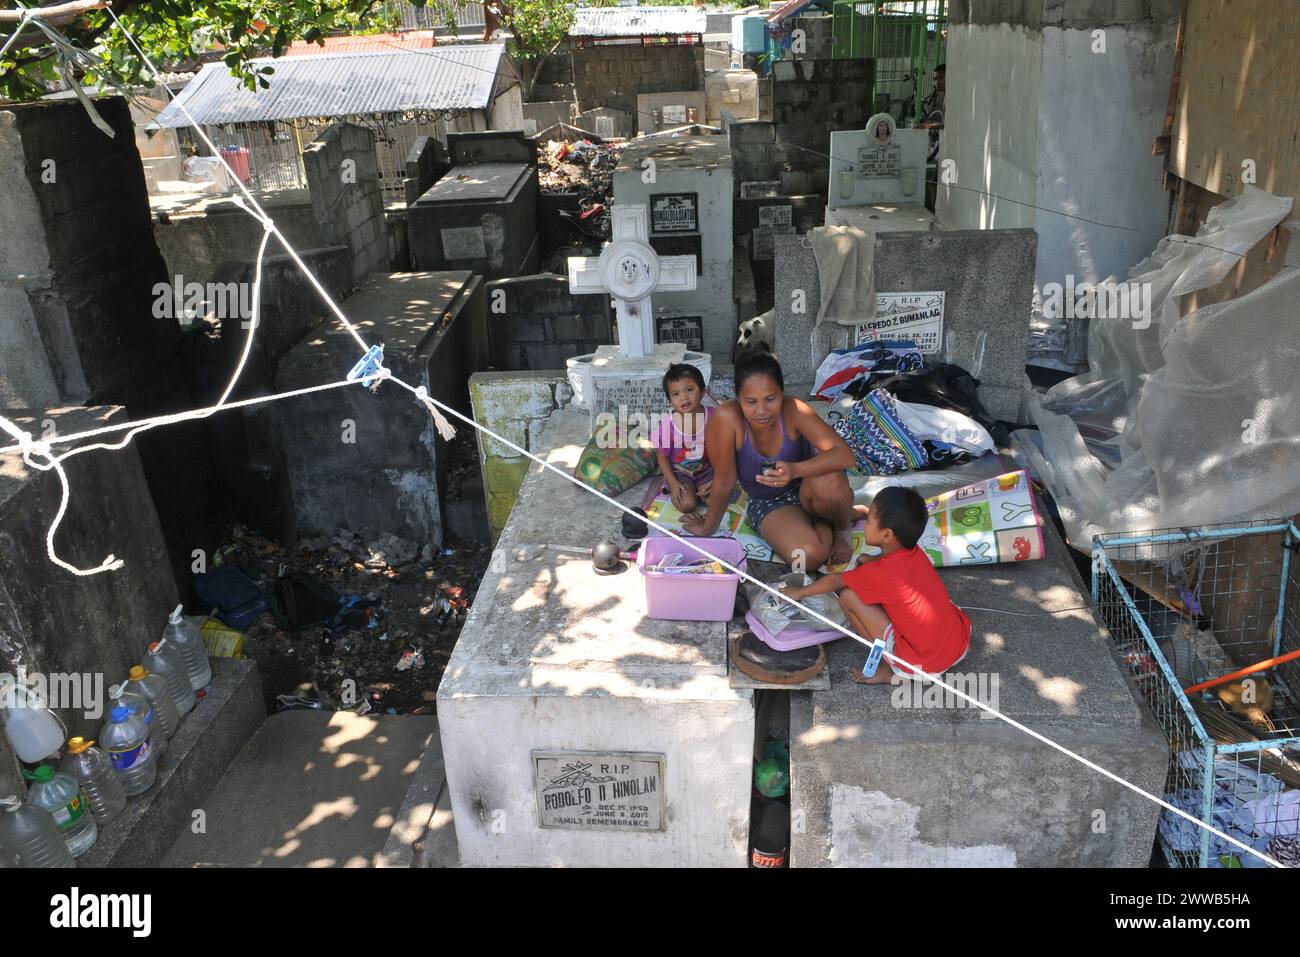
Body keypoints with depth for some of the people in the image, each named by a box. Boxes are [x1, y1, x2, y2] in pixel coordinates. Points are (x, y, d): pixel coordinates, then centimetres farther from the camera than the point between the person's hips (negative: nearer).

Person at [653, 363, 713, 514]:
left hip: (706, 469, 2)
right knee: (687, 505, -23)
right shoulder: (668, 422, -20)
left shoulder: (712, 416, -16)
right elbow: (663, 456, -7)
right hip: (679, 471, -2)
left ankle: (697, 490, 12)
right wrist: (673, 483, -15)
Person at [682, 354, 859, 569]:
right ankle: (825, 525, 8)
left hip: (805, 486, 0)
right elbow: (724, 482, -17)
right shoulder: (727, 418, -30)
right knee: (808, 556, -28)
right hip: (767, 503, 0)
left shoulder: (793, 410, -28)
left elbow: (845, 455, -33)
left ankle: (842, 527, -1)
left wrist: (795, 470, -48)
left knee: (827, 484, -37)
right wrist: (708, 528, -6)